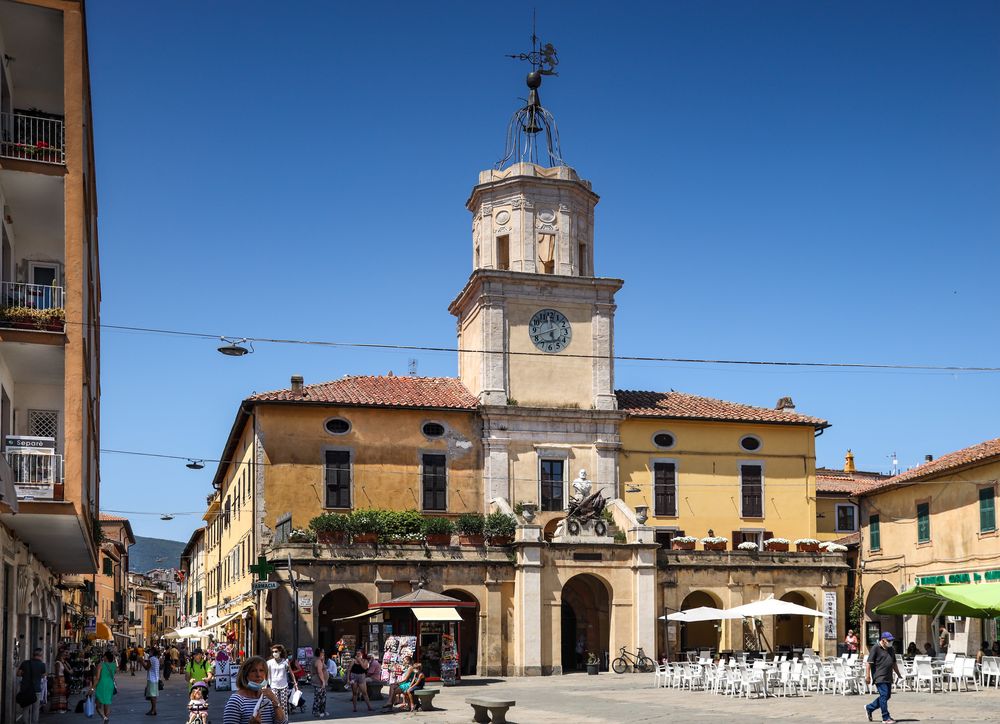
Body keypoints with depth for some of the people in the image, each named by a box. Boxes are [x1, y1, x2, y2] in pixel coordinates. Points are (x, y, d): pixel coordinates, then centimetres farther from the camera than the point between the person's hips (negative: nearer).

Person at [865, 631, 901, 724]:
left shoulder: (890, 649, 17)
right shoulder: (876, 648, -8)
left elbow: (894, 663, 28)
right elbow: (868, 662, -12)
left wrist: (898, 674, 27)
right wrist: (867, 676, -16)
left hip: (888, 677, 8)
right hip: (879, 677, -8)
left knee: (887, 696, 11)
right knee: (884, 695, -11)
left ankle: (869, 708, 28)